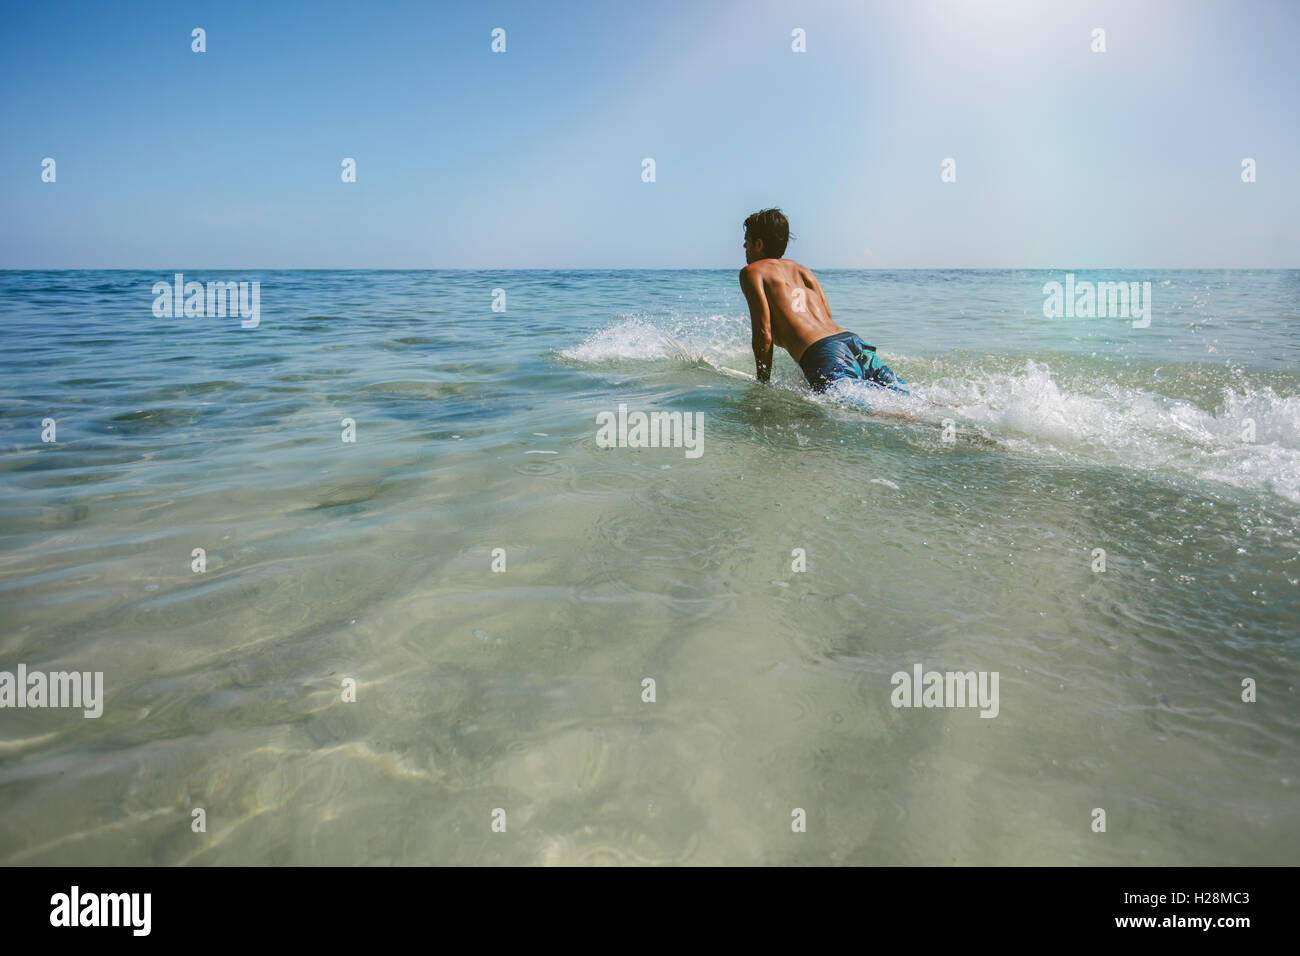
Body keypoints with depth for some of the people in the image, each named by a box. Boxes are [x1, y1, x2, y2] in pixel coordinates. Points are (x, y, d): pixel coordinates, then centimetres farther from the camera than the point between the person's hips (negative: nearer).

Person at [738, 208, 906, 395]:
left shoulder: (751, 272, 12)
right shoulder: (804, 270, 32)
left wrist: (763, 383, 10)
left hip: (825, 355, -7)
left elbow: (763, 334, 1)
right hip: (856, 343, 7)